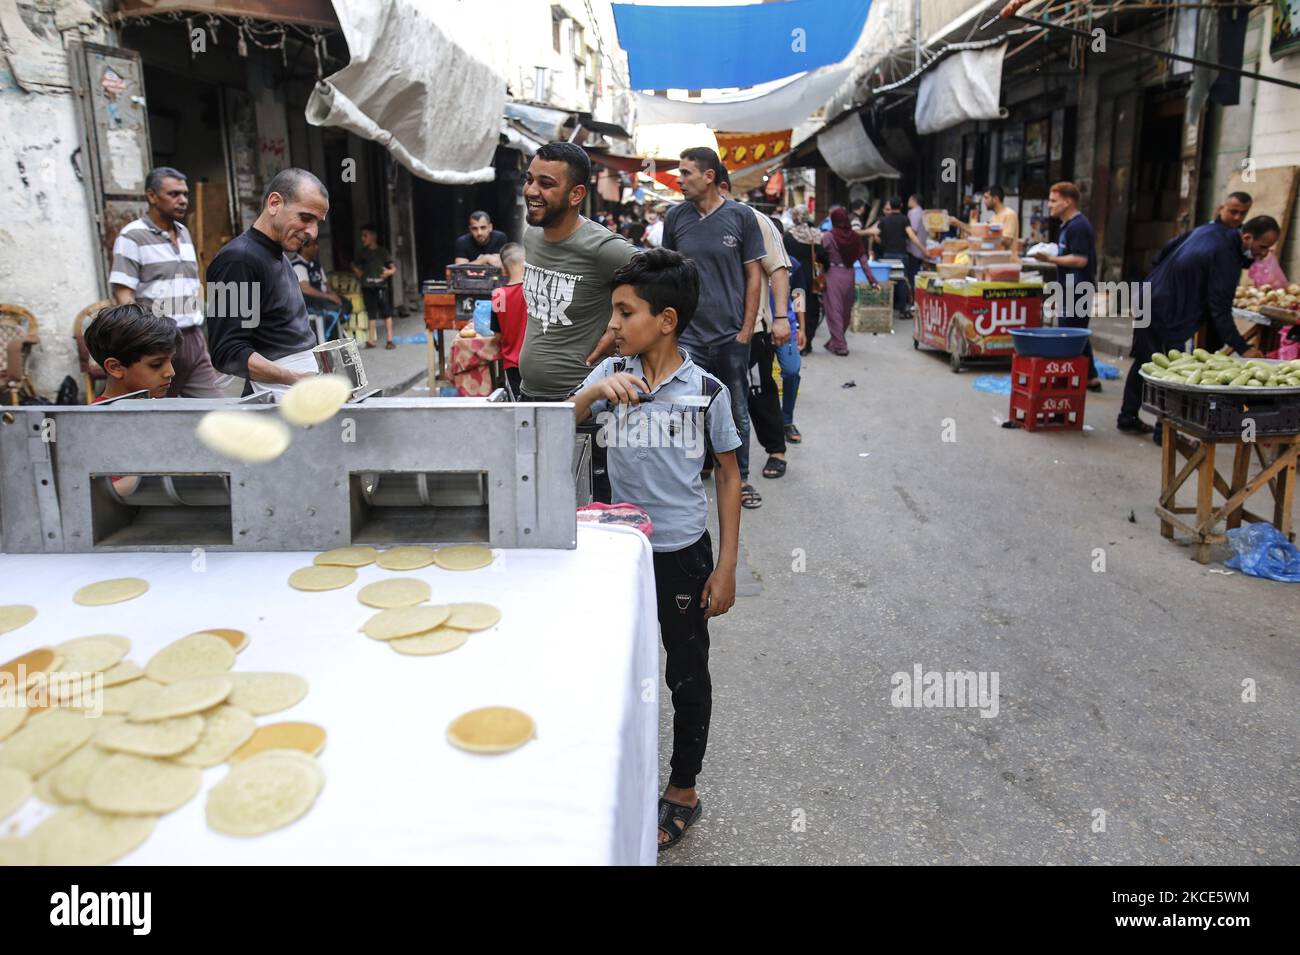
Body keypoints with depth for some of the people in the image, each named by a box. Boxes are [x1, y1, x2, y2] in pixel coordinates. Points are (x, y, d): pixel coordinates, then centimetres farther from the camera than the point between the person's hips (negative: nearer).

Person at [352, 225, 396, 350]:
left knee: (386, 311, -5)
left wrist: (391, 271, -22)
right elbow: (354, 264, 26)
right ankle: (371, 340, 10)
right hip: (367, 286, 3)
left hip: (381, 285, -3)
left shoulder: (382, 251, 2)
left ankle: (389, 340, -1)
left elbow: (393, 265, -2)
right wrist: (358, 272, 9)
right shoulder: (362, 253, 11)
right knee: (371, 312, 7)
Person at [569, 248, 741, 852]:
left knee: (686, 676, 13)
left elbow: (728, 474, -4)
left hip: (683, 554, -3)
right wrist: (592, 394, -32)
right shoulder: (610, 374, -5)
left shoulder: (705, 390, -12)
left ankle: (682, 792, 33)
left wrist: (726, 566, -5)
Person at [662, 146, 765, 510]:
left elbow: (753, 275, 0)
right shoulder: (676, 217, 4)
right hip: (688, 334, 1)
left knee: (736, 411, 10)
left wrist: (746, 330, -5)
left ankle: (741, 479, 26)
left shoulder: (741, 216, -1)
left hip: (731, 334, -1)